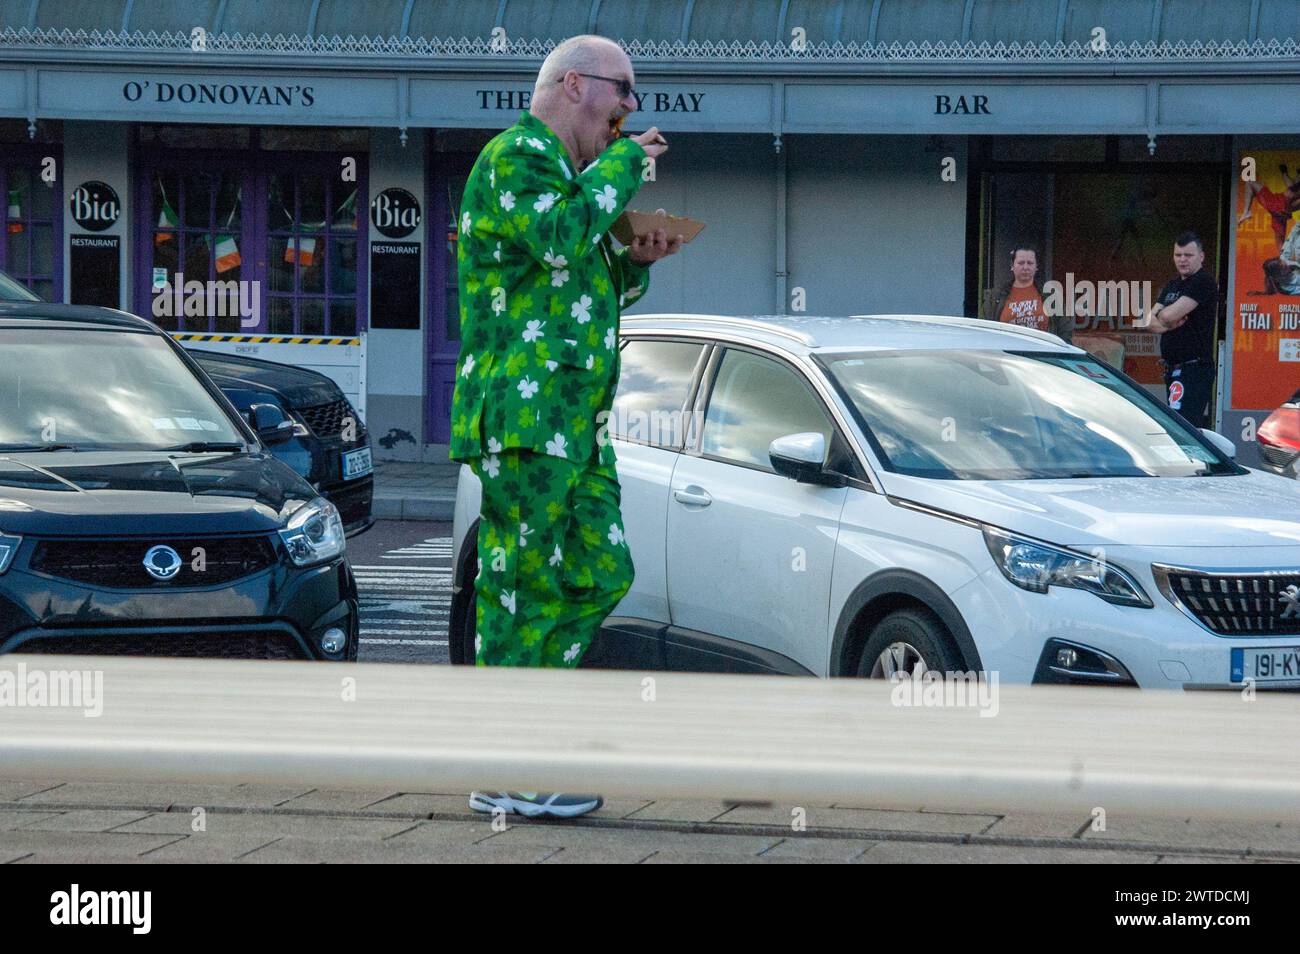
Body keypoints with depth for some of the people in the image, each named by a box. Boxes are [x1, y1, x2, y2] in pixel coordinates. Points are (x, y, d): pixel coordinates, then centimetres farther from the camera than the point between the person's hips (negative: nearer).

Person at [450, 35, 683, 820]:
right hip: (523, 411, -11)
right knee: (524, 587, -7)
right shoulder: (516, 156, -8)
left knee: (601, 572, 10)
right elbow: (561, 236, -27)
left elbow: (595, 294, 30)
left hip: (573, 422, 11)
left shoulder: (565, 170, 24)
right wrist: (623, 165, -14)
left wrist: (637, 262, 9)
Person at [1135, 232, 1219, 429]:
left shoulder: (1204, 283, -9)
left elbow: (1169, 315, -18)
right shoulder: (1172, 286, 19)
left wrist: (1157, 315, 6)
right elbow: (1145, 322, 12)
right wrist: (1166, 324, -9)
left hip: (1195, 367, -10)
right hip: (1173, 368, 10)